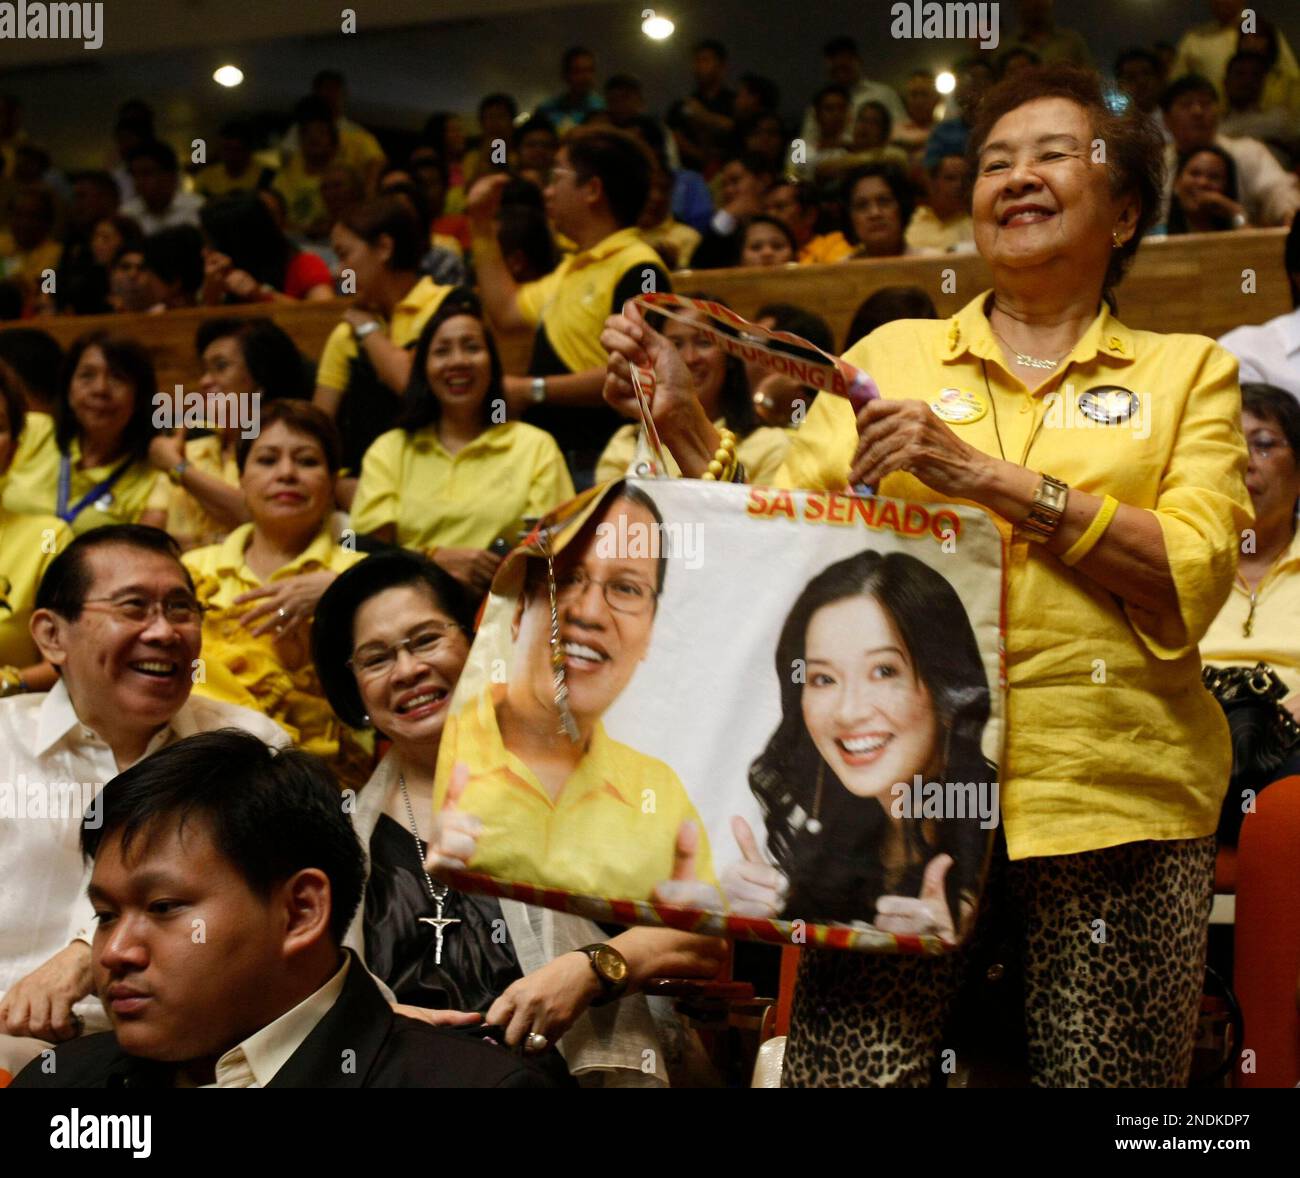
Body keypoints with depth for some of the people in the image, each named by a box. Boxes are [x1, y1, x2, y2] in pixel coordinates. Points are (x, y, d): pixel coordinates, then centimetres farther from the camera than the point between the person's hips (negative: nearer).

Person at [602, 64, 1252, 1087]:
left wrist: (989, 477, -12)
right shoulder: (893, 356, 15)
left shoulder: (1187, 371, 11)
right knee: (843, 1070, -9)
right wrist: (683, 425, -5)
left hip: (1112, 801, 0)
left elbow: (1193, 580, -5)